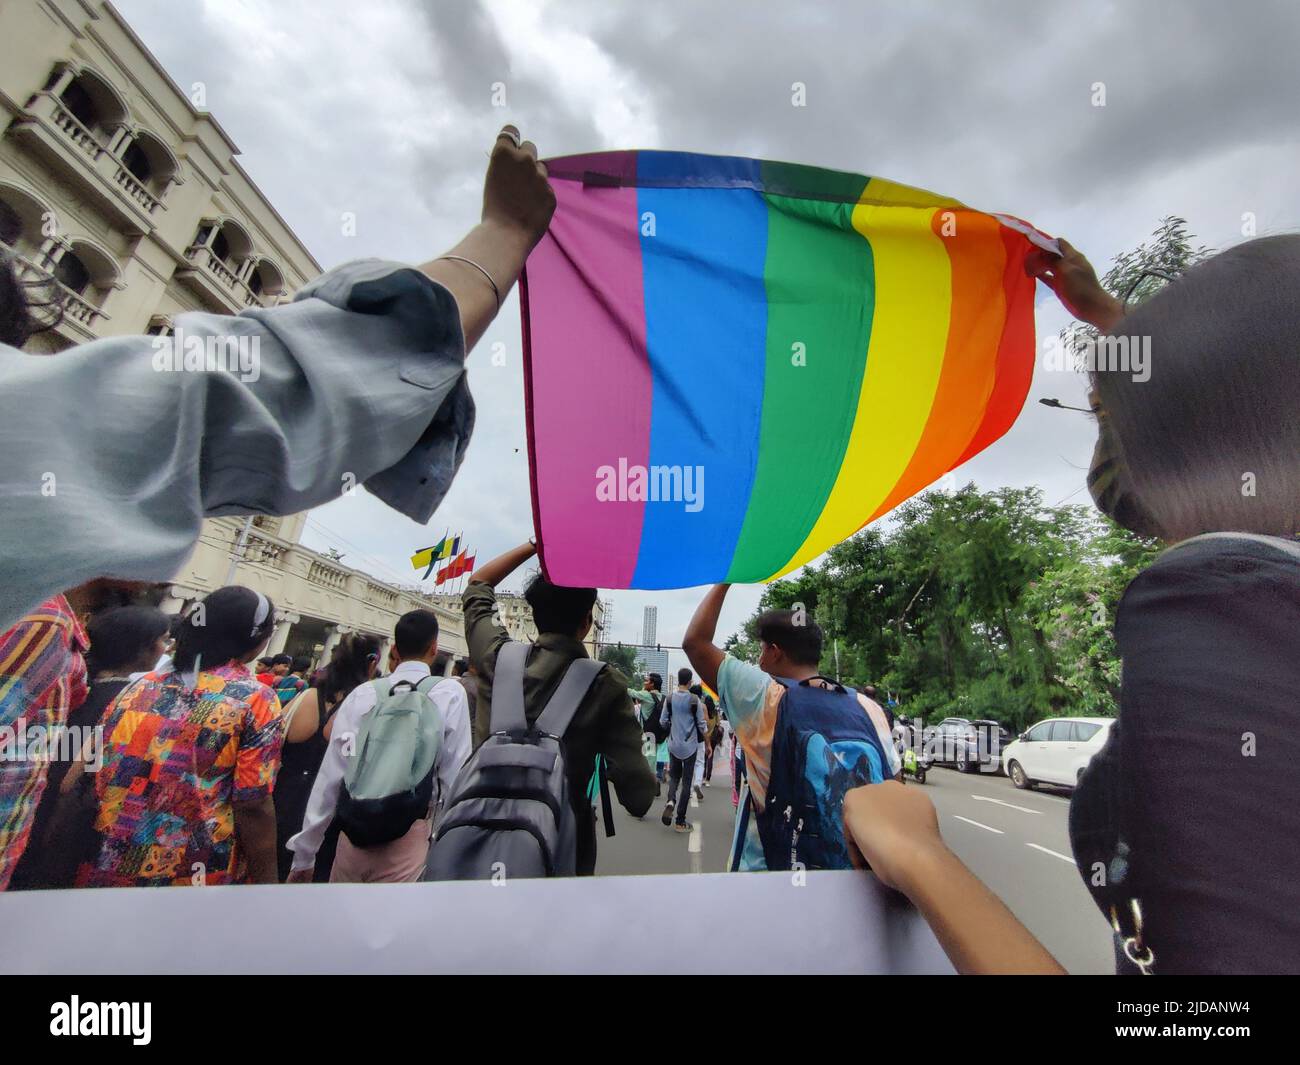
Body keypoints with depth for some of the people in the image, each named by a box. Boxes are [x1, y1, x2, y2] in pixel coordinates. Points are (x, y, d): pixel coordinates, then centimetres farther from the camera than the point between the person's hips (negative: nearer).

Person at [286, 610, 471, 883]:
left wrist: (305, 853, 12)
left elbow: (330, 777, 2)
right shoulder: (450, 693, -7)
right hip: (410, 837, -4)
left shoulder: (361, 693, 0)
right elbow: (454, 779, -9)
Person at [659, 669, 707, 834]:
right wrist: (705, 736, 15)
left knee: (674, 776, 19)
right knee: (686, 781, 6)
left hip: (674, 745, 2)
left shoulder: (669, 699, -5)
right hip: (690, 745, -2)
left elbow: (663, 721, 2)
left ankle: (670, 801, -10)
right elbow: (702, 724, -5)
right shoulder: (695, 701, -11)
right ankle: (680, 821, 8)